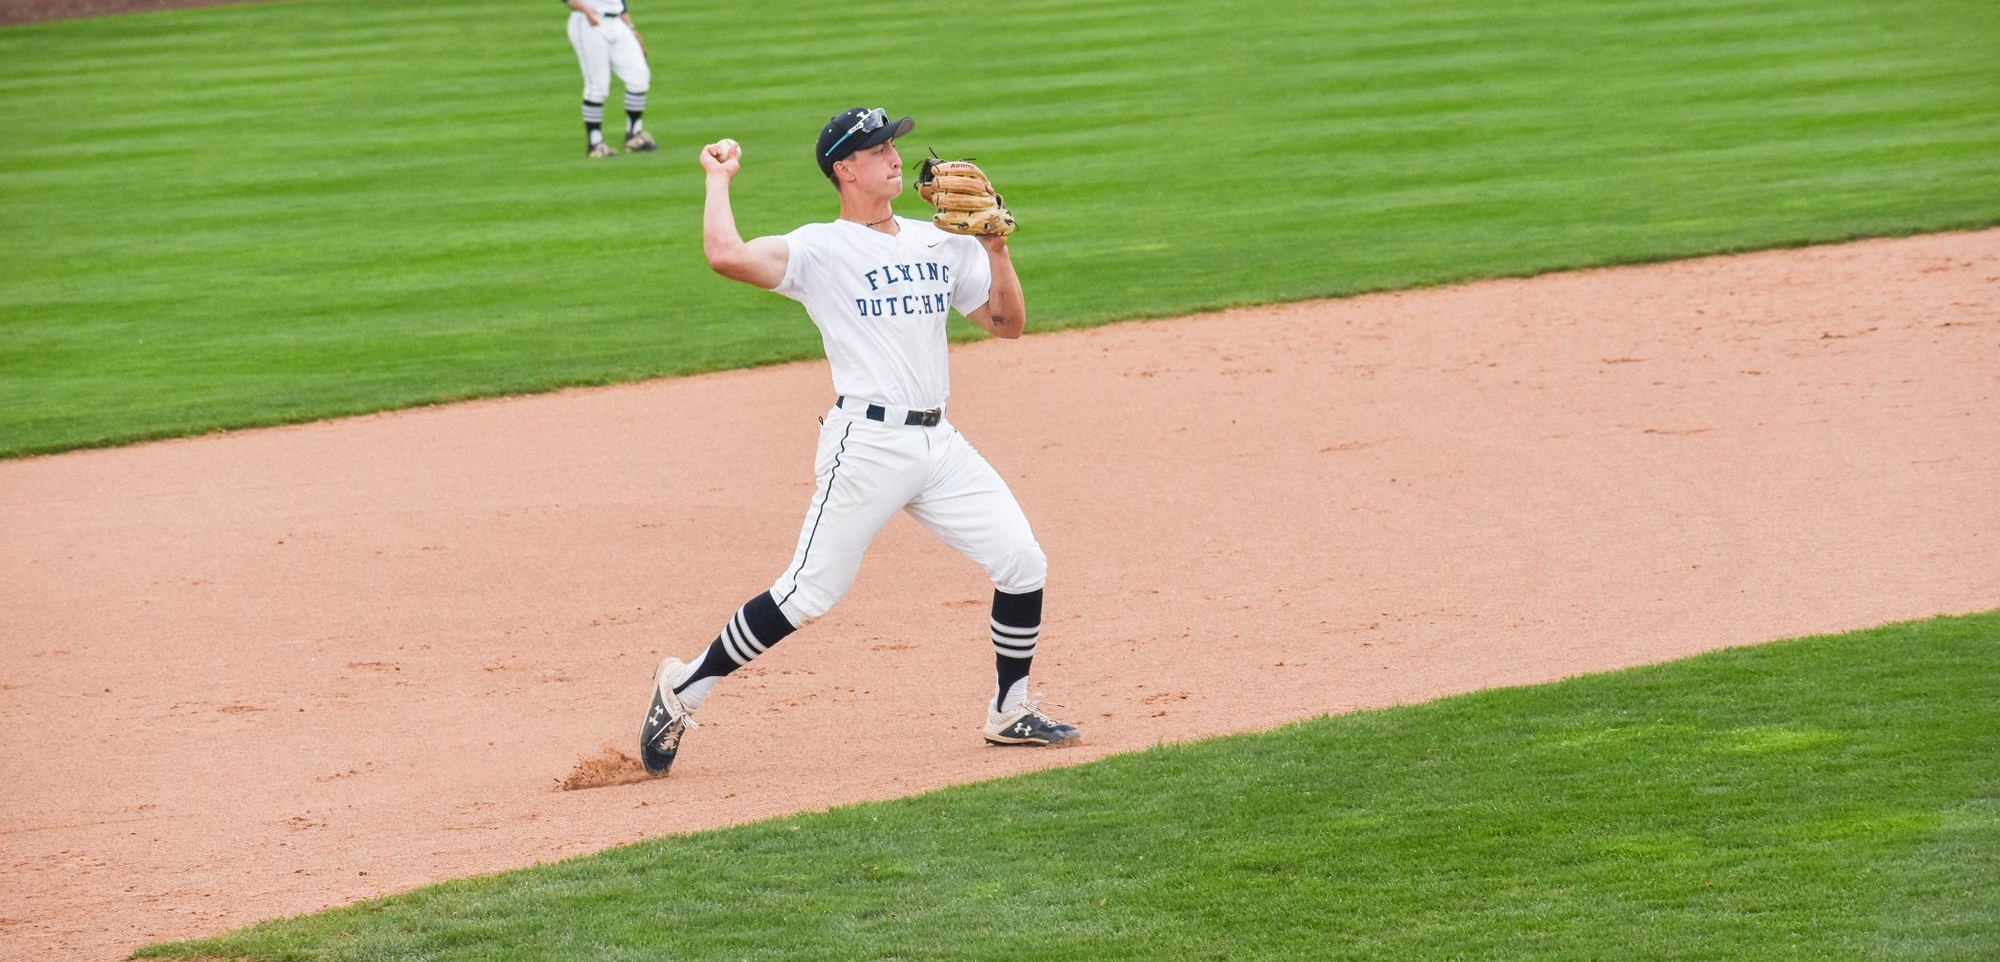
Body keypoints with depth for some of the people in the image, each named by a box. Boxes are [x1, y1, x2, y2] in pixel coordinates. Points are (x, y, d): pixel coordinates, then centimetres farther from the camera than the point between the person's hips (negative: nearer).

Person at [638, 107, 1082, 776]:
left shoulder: (940, 243, 15)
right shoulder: (820, 249, -5)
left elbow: (1007, 324, 18)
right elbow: (726, 256, -22)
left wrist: (998, 252, 4)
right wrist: (719, 179, -7)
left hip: (939, 442, 6)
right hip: (867, 442, -6)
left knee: (1023, 564, 1)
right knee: (808, 596, -8)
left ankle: (1011, 713, 18)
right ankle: (683, 688, 6)